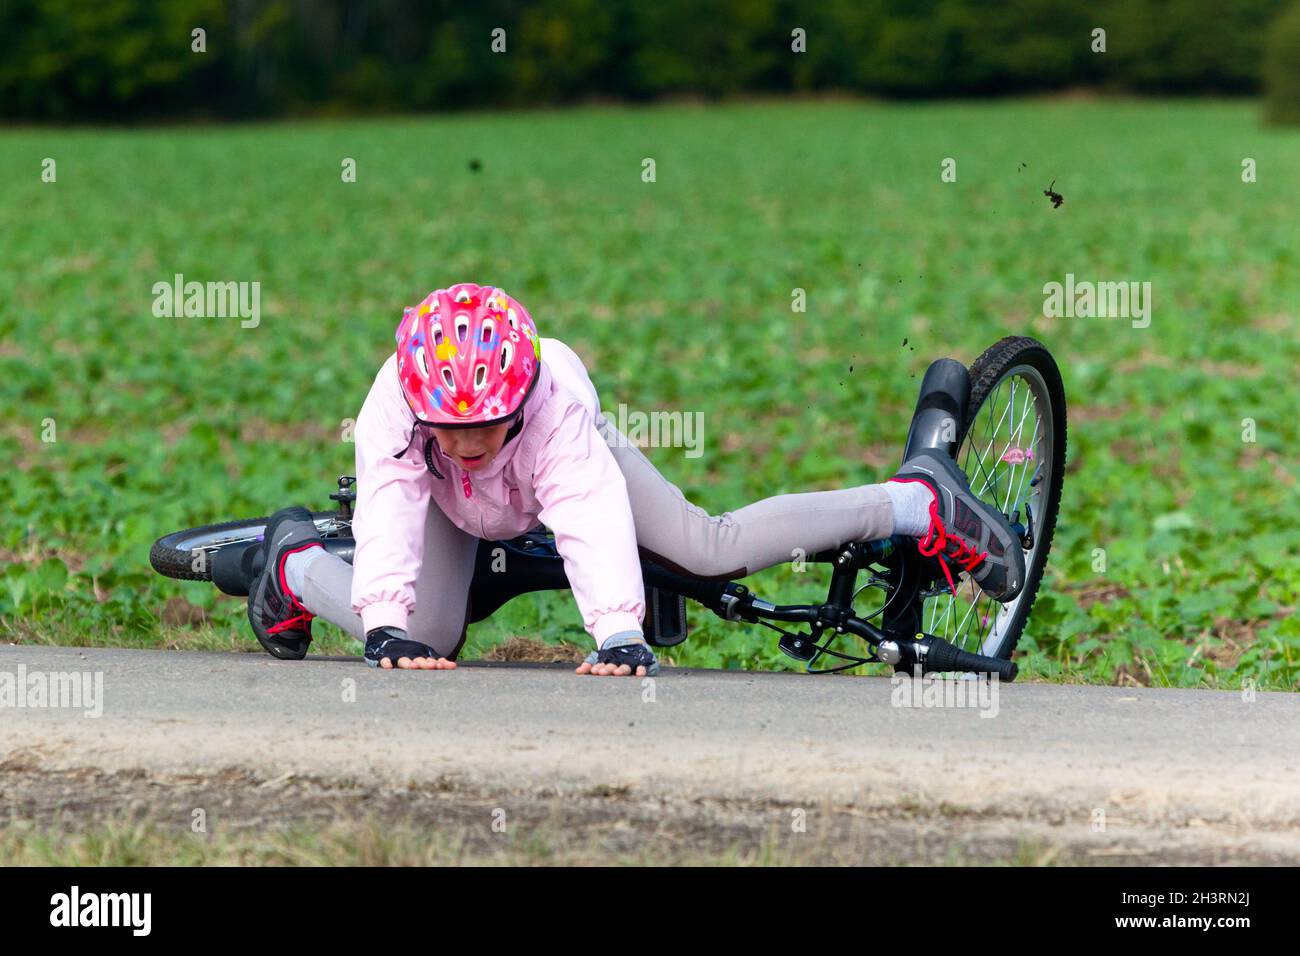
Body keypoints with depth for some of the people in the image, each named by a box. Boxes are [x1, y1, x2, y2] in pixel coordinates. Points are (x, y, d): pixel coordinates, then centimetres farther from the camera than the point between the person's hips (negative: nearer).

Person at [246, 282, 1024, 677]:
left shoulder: (556, 411, -44)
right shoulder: (392, 407, -41)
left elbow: (594, 521, -53)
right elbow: (388, 523, -48)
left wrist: (621, 636, -65)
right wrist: (386, 632, -61)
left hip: (561, 455, -1)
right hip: (449, 504, 1)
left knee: (710, 548, -16)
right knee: (424, 640, -18)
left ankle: (918, 503, 2)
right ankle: (299, 563, 15)